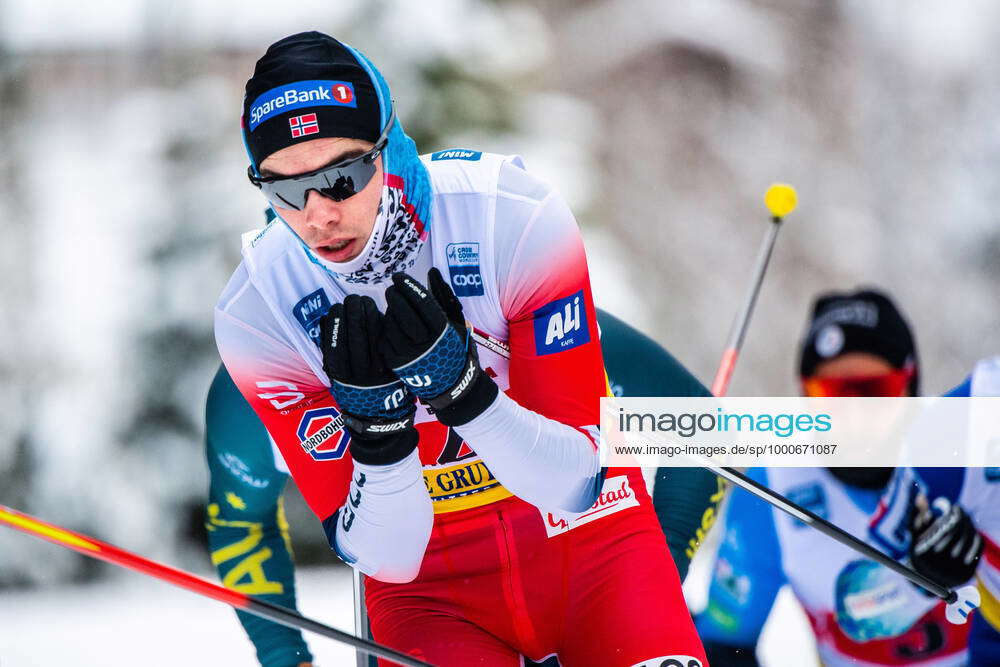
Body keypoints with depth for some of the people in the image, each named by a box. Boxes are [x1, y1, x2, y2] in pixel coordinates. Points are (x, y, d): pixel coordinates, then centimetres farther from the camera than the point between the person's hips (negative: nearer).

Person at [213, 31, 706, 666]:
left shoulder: (514, 214, -18)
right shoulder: (254, 317, -14)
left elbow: (576, 484, -16)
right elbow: (386, 557, -13)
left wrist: (462, 387, -32)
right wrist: (377, 428, -31)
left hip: (585, 537, -1)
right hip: (430, 579, 1)